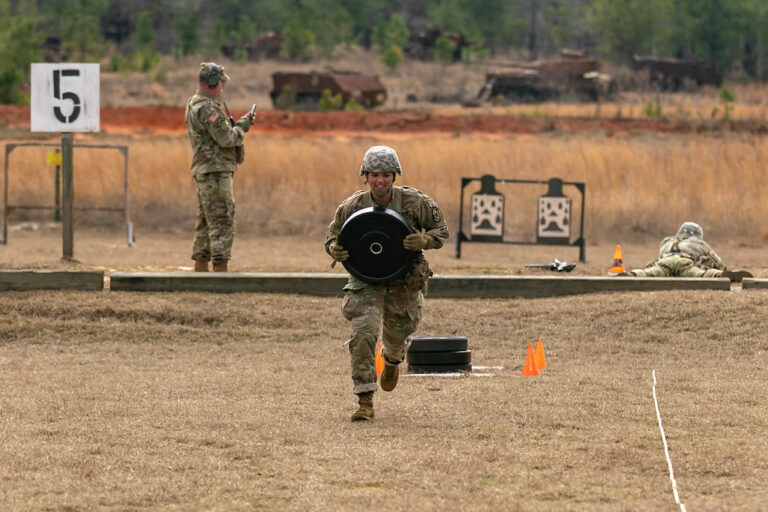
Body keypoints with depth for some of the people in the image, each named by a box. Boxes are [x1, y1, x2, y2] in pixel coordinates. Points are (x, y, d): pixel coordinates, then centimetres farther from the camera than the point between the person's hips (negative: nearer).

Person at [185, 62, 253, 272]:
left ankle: (200, 267, 17)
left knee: (206, 223, 14)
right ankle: (220, 267, -15)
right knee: (222, 222, -11)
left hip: (202, 172, 10)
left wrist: (238, 123, 9)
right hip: (216, 170, -10)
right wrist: (241, 127, -2)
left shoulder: (193, 104, 16)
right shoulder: (208, 107, -16)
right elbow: (225, 138, -19)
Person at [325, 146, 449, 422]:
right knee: (363, 333, -19)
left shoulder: (415, 202, -12)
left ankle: (392, 360, 58)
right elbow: (333, 236, 4)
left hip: (404, 281, 1)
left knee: (398, 334, 17)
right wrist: (335, 250, -20)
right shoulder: (352, 206, -10)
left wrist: (424, 240, -24)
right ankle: (365, 401, -14)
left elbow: (441, 230, -1)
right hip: (365, 279, -1)